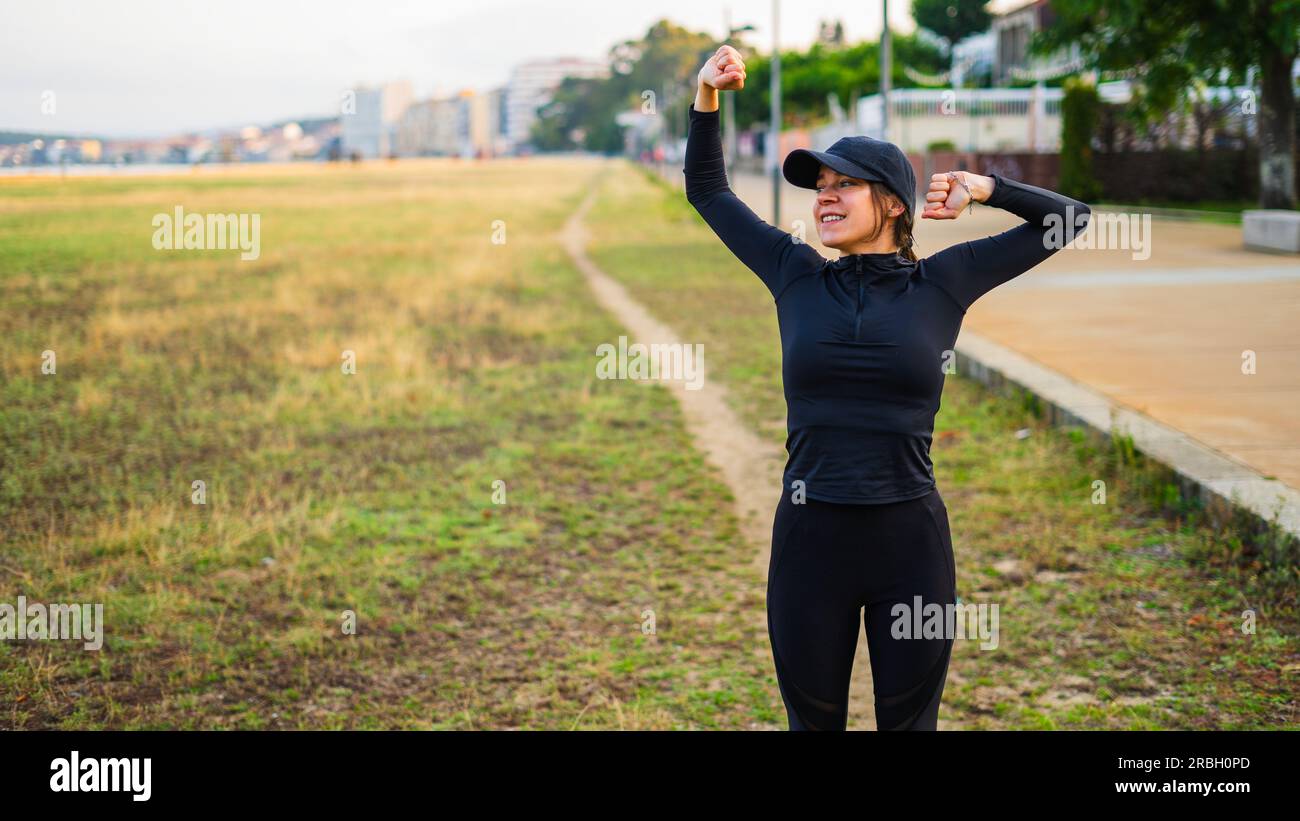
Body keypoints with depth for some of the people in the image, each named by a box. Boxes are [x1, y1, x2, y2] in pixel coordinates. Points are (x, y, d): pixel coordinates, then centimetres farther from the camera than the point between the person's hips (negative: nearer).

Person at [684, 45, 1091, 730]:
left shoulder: (940, 283, 1)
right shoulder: (797, 277, 5)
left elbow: (1068, 219, 9)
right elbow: (707, 190, 15)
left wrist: (983, 188, 0)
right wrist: (707, 96, 5)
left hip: (911, 543, -1)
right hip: (809, 541, 1)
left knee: (909, 721, 13)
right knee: (812, 719, 13)